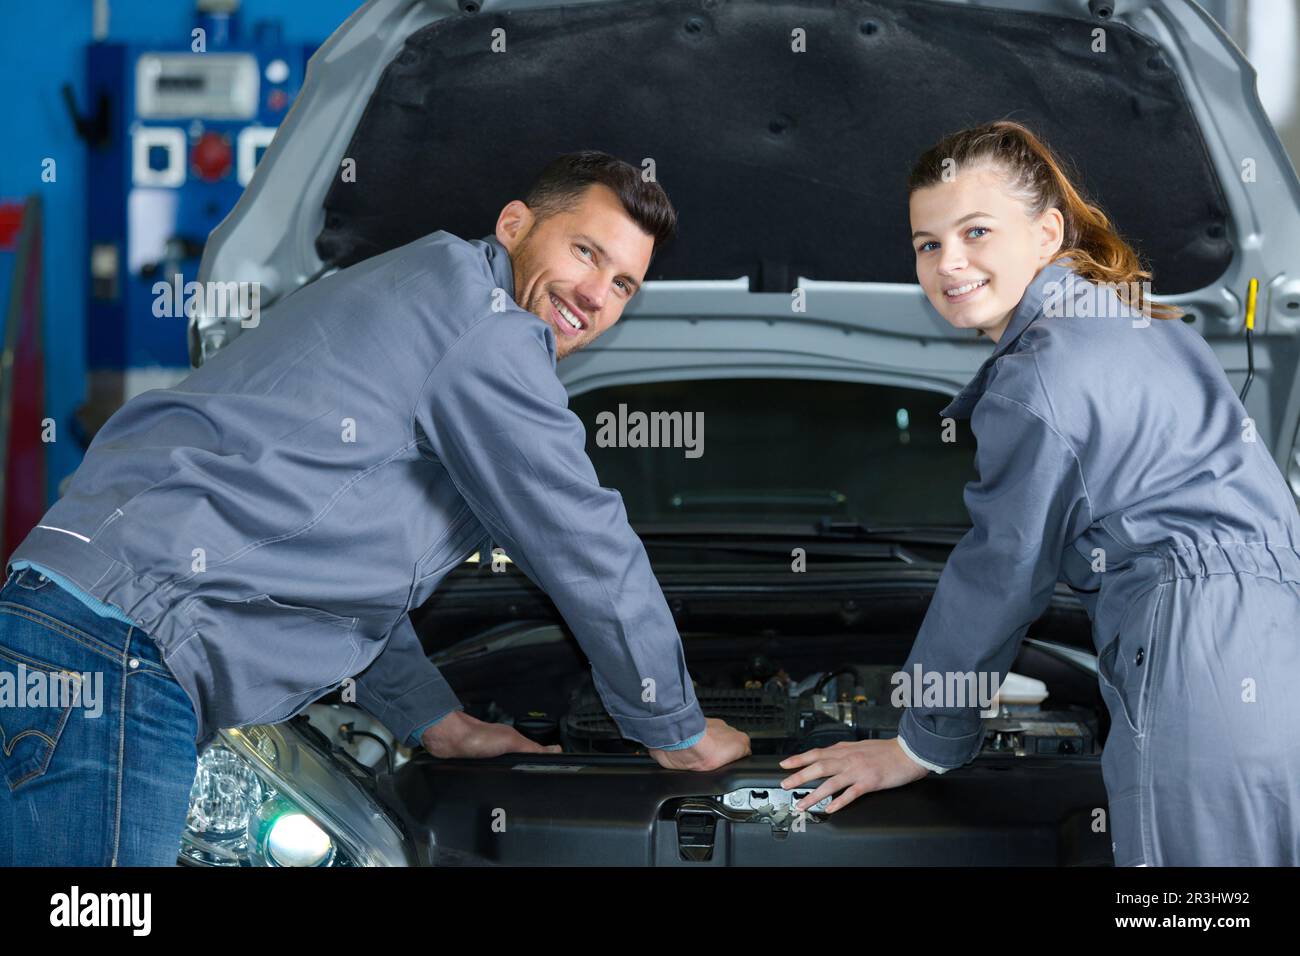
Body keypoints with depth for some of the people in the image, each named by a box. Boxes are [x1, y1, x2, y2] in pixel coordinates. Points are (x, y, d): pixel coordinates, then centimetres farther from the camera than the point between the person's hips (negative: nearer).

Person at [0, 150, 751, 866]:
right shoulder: (483, 321, -4)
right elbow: (588, 553, 0)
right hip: (117, 647, -11)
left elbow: (340, 560, 33)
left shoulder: (402, 294, 29)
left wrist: (438, 722, 32)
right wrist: (679, 734, 13)